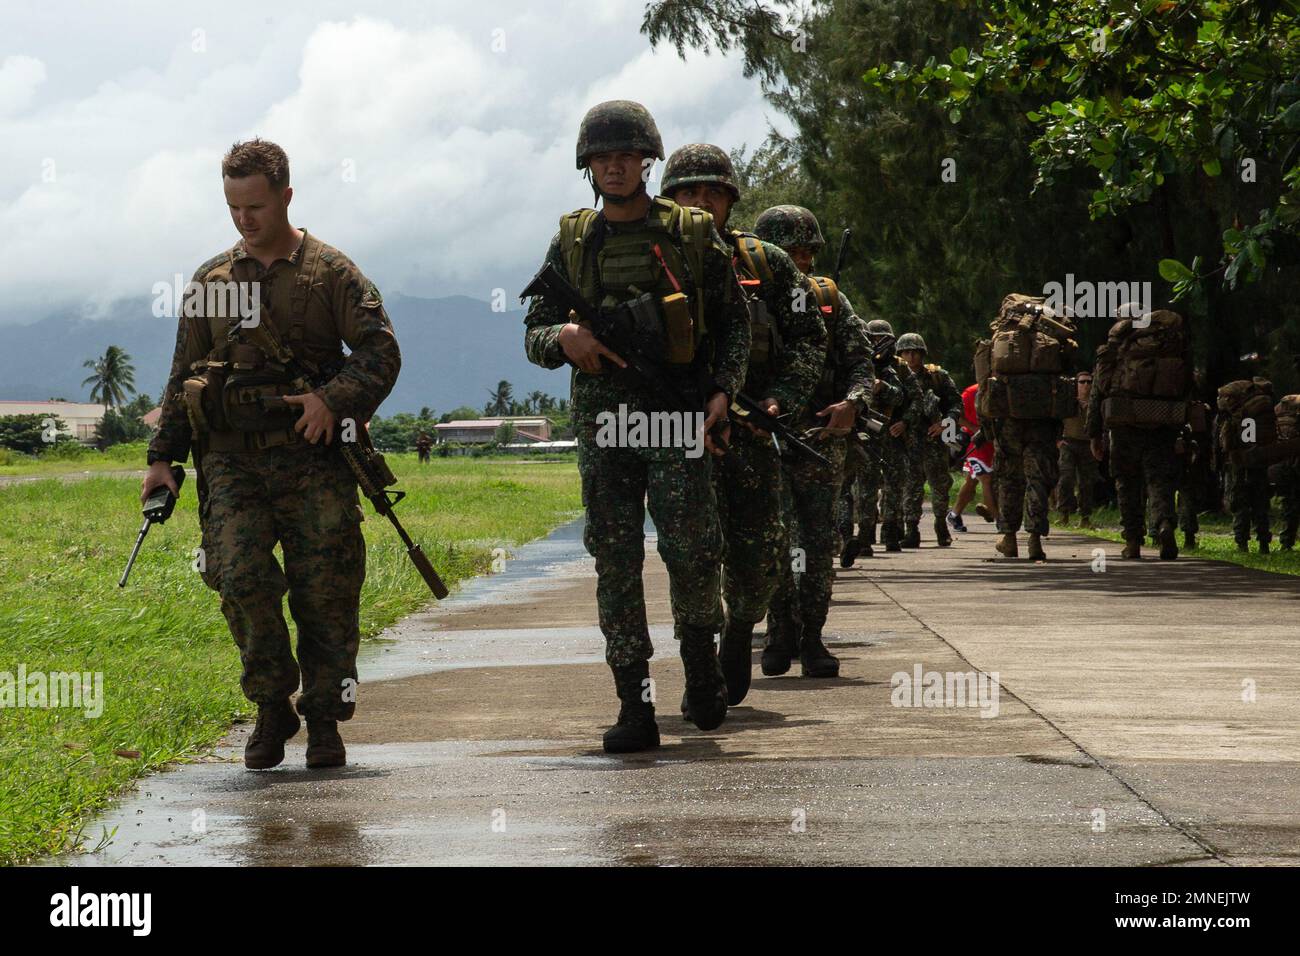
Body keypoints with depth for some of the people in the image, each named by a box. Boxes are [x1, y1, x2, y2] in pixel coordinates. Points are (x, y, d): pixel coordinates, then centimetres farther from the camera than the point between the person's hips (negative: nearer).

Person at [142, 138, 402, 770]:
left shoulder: (330, 272, 4)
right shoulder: (212, 280, 14)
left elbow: (381, 352, -2)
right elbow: (183, 376, 19)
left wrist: (334, 399, -18)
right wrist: (162, 457, 12)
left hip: (315, 459, -2)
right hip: (232, 461, 2)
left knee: (325, 589, -3)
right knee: (241, 578, -14)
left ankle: (324, 719, 12)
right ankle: (271, 708, 2)